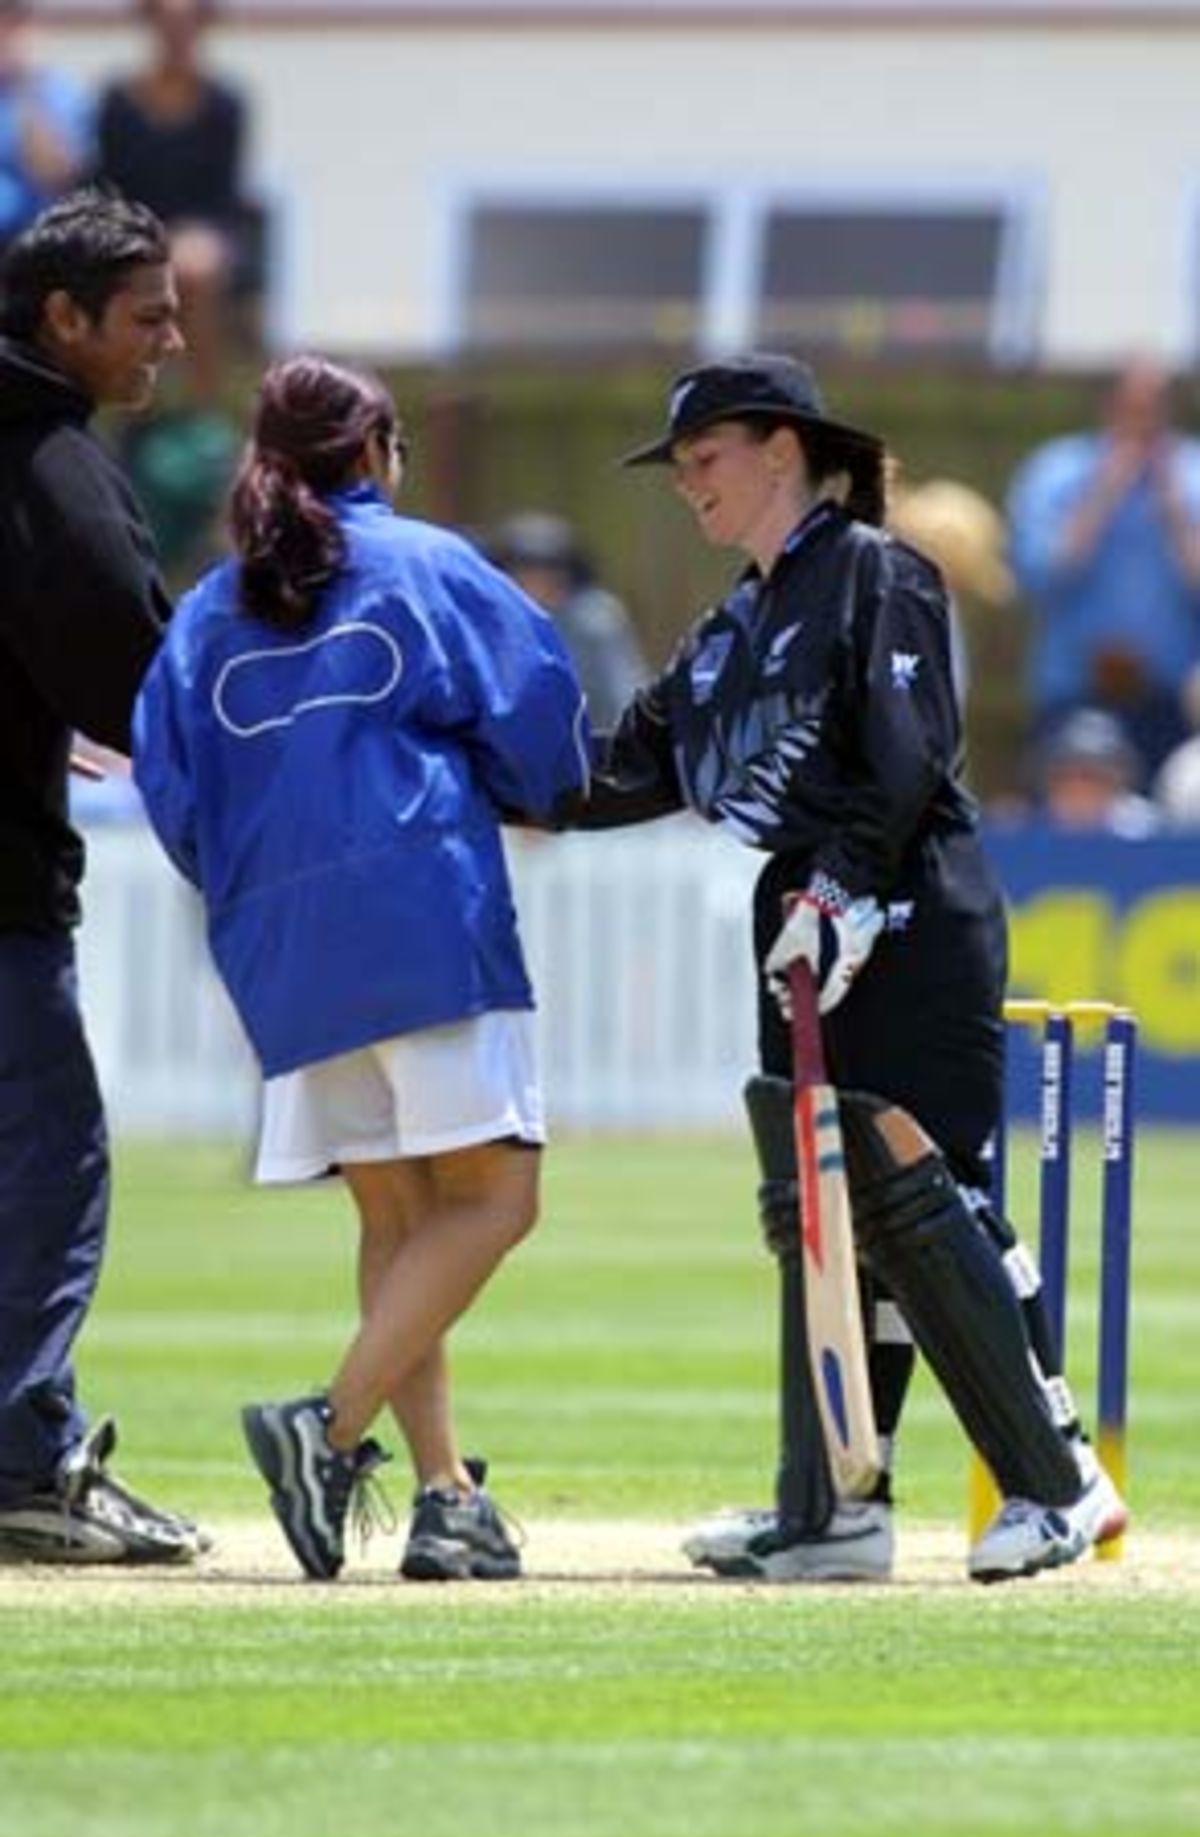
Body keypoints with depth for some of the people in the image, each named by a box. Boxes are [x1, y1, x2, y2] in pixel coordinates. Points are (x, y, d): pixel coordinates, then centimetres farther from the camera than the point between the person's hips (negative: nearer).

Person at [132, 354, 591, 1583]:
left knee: (394, 1217, 9)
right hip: (423, 916, -6)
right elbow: (537, 712, 0)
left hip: (278, 950, 6)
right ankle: (334, 1427, -22)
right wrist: (541, 799, 20)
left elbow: (167, 787, 10)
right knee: (494, 1195, -5)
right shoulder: (426, 565, 4)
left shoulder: (209, 612, 16)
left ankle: (446, 1496, -1)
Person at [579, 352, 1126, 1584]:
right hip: (808, 930, 9)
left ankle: (1059, 1483, -7)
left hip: (909, 927, -9)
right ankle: (831, 1510, 7)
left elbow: (908, 760, -15)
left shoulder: (874, 575, -5)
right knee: (813, 1208, 6)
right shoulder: (735, 627, 20)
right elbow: (639, 769, 18)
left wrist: (843, 893, -22)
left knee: (915, 1202, -13)